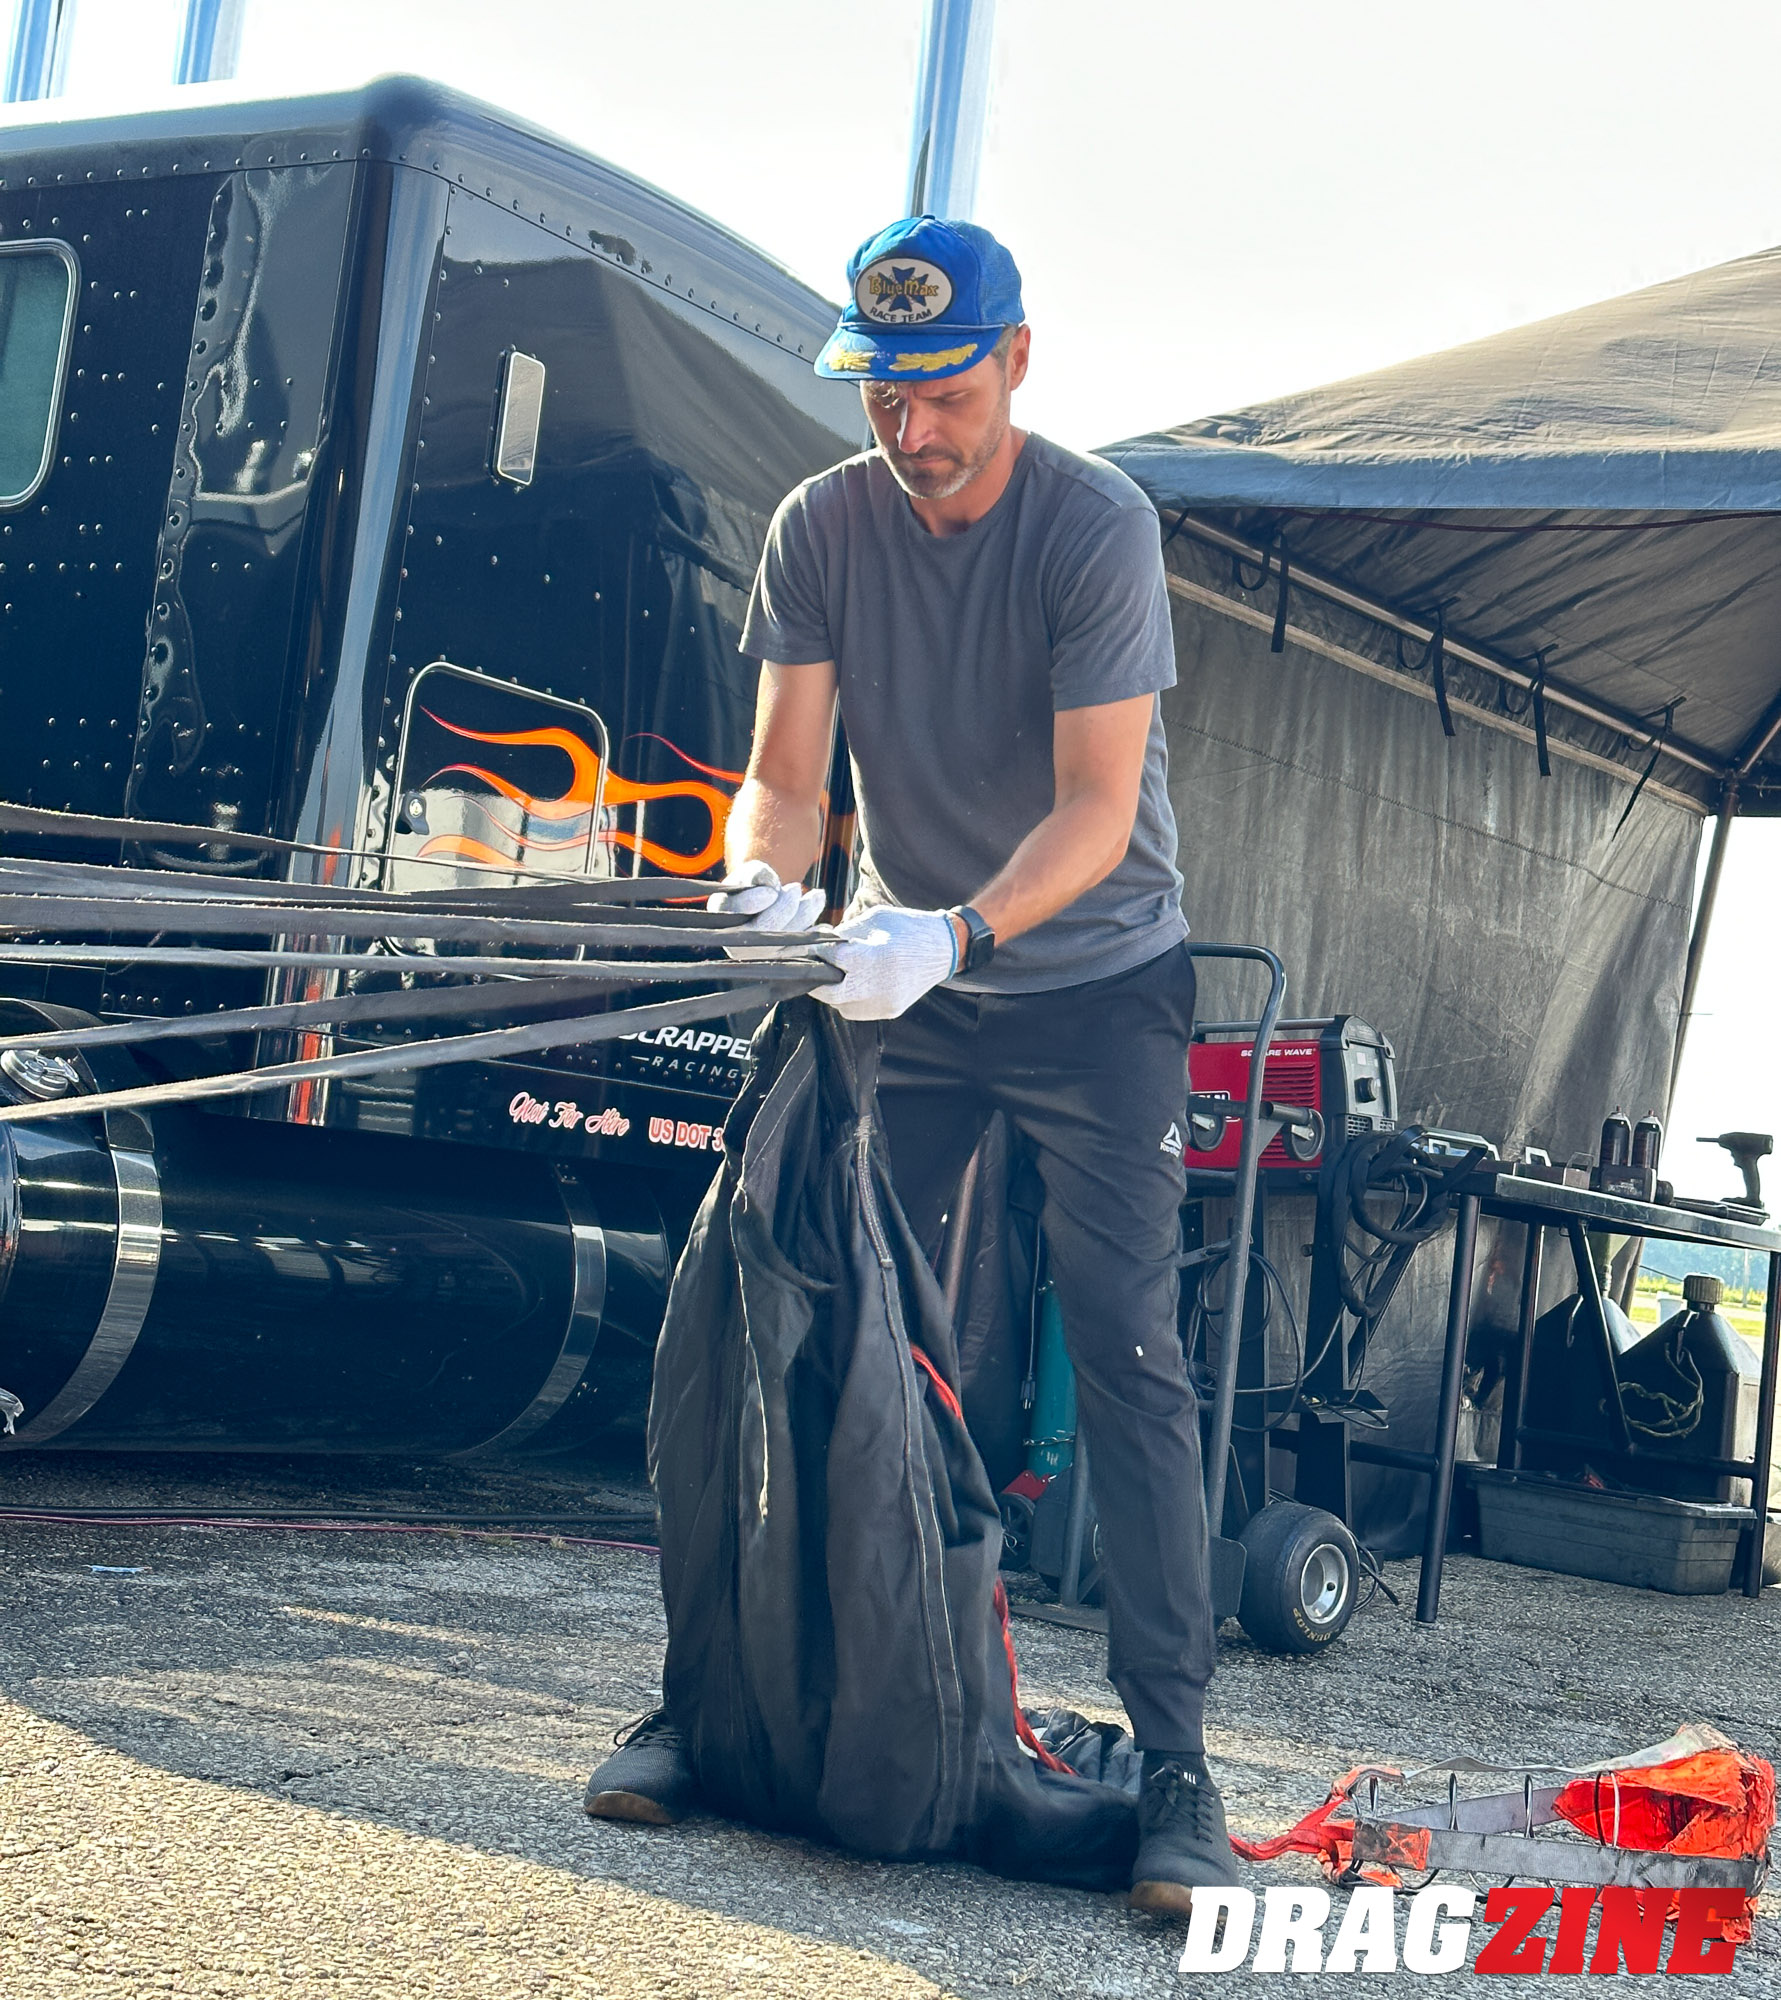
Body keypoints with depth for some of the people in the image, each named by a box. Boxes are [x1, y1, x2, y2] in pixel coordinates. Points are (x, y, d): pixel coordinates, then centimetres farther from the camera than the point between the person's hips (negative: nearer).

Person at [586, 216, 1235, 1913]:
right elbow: (784, 769, -7)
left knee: (1124, 1347, -9)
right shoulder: (821, 530, -5)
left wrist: (951, 935, -38)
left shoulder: (1096, 527, -16)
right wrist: (765, 882, -30)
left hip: (1096, 979, -3)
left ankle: (1173, 1758, -5)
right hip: (904, 980, 4)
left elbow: (1095, 806, -22)